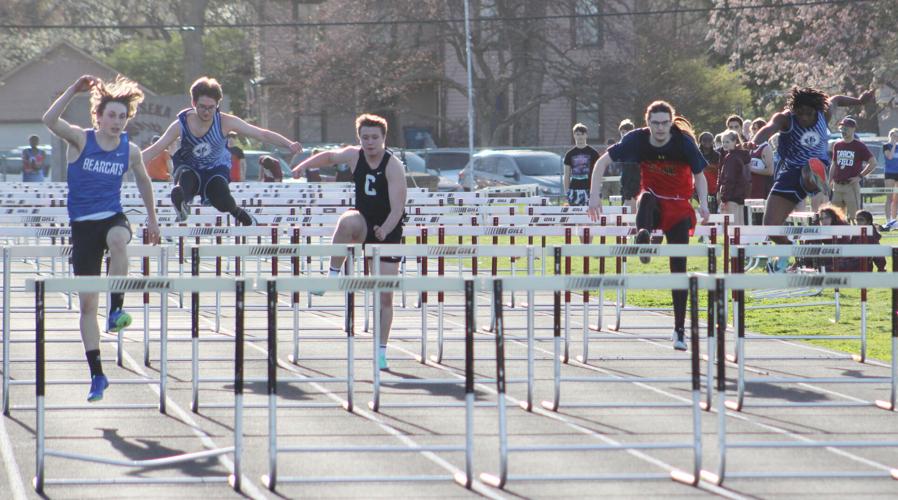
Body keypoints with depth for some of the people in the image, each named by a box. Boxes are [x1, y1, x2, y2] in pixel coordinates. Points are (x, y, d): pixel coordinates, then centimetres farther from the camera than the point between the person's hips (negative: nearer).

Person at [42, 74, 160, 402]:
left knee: (118, 239, -40)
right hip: (82, 224, -1)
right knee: (87, 302, -1)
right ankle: (96, 375, 7)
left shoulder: (130, 151, 2)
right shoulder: (81, 140, -6)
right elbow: (49, 120, -24)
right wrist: (75, 90, -32)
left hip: (113, 217, 1)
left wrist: (152, 219, 26)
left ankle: (116, 310, -30)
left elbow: (143, 182, 21)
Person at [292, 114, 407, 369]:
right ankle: (333, 274, -21)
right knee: (347, 222, -37)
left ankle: (381, 351, 6)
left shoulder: (393, 166, -18)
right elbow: (330, 156, 18)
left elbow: (398, 208, -25)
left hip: (388, 231, -2)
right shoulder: (354, 156, -4)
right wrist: (305, 165, 4)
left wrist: (385, 231, -40)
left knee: (385, 295, -4)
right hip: (363, 224, 2)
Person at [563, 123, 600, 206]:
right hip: (574, 189, 2)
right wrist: (566, 192, 5)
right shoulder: (570, 154, 9)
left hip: (589, 189, -2)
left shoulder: (593, 153, 4)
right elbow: (566, 175, 11)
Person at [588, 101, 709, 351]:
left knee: (678, 267, -4)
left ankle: (679, 329, 2)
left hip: (679, 209, -1)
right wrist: (594, 196, -13)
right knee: (647, 197, -37)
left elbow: (699, 175, -3)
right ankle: (644, 237, -63)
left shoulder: (684, 143, -14)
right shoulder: (638, 140, -12)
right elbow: (603, 162, -5)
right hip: (654, 203, 1)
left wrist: (703, 203, -20)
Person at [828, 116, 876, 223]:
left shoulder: (859, 146, -5)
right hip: (837, 186, 6)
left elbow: (873, 162, -7)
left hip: (852, 186, -6)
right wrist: (830, 182, 15)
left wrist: (860, 176, -10)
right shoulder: (837, 145, 13)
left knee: (854, 217, -8)